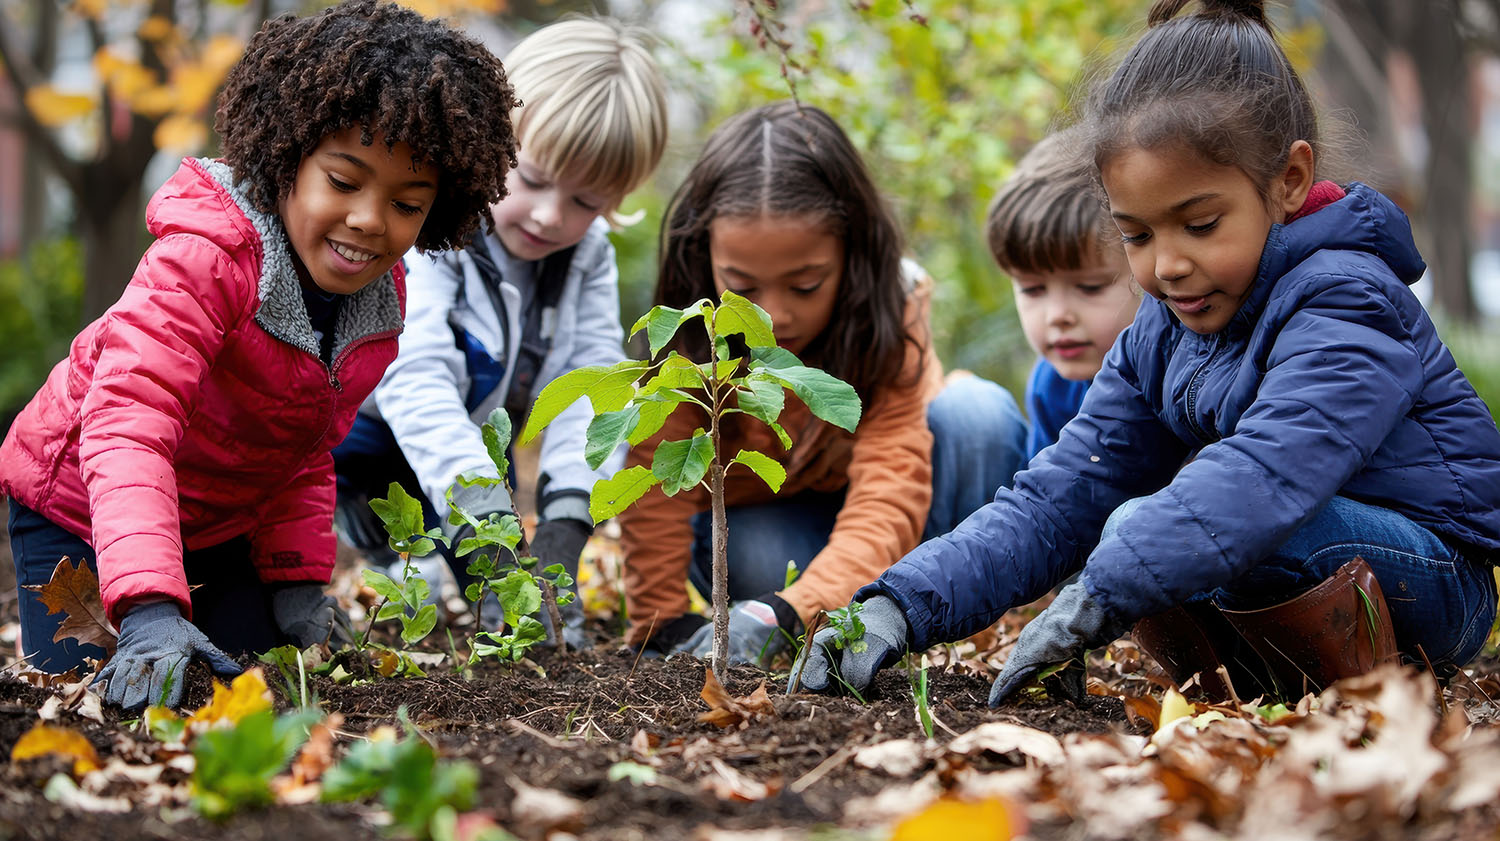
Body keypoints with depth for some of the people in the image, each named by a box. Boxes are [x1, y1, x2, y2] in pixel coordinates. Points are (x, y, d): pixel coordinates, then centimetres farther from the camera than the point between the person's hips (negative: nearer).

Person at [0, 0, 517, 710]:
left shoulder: (381, 294, -10)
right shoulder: (206, 257, -34)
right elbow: (129, 420, -45)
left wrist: (298, 574, -7)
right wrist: (149, 607, -57)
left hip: (221, 526, 6)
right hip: (79, 511, -6)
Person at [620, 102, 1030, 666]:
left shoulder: (888, 322, -29)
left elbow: (889, 499, -40)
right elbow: (657, 490, -24)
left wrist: (785, 613, -55)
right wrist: (662, 625, -36)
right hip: (755, 519, 0)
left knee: (979, 412, -28)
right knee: (751, 556, -38)